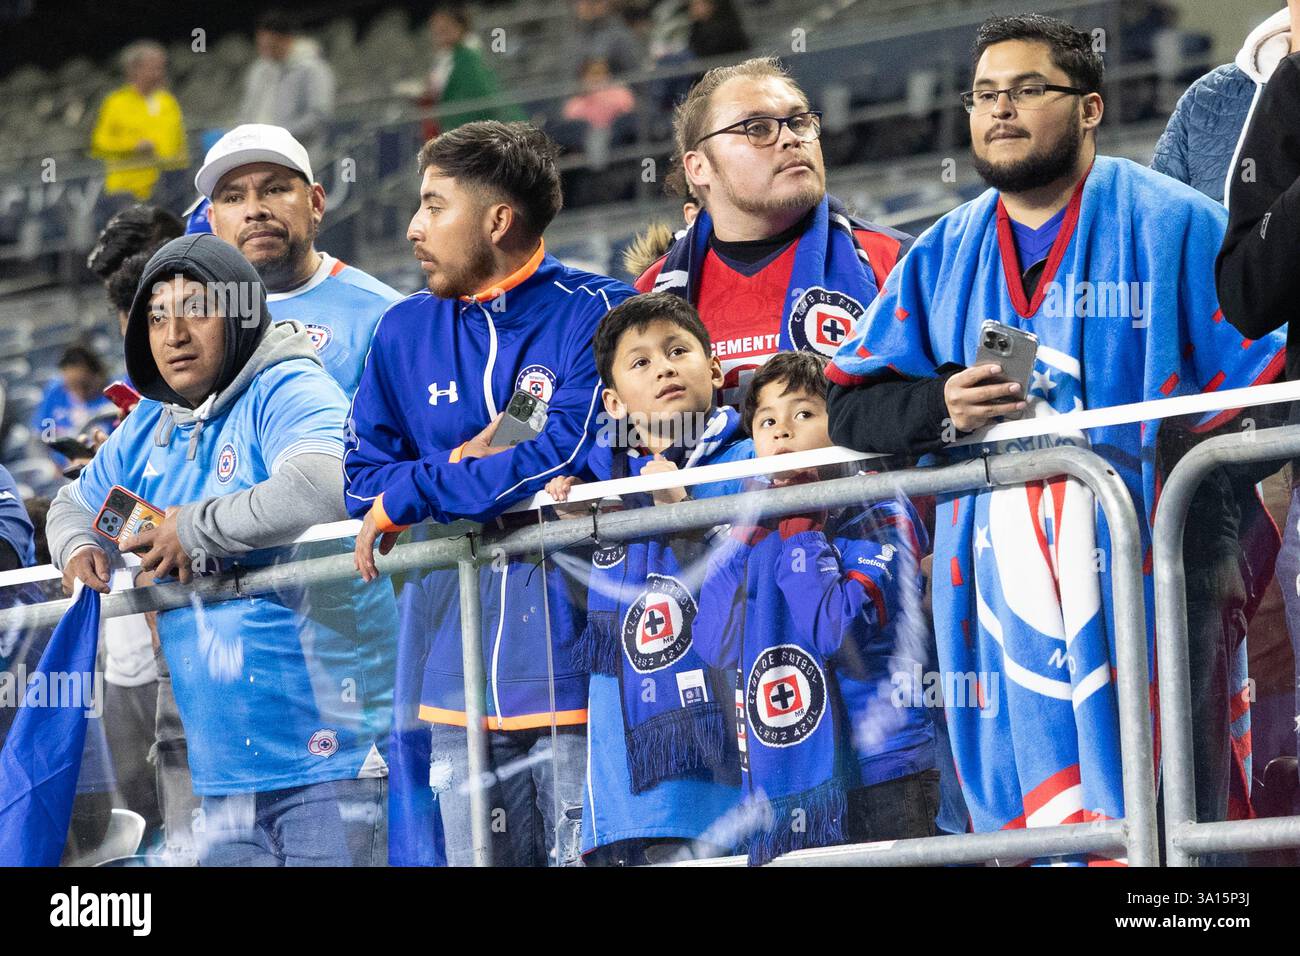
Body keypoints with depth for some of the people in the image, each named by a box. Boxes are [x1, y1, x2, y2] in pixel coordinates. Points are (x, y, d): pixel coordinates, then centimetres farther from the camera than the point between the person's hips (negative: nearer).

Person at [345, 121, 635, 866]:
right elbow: (358, 479, 11)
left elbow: (569, 456, -16)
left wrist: (411, 495, -8)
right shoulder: (405, 332, 13)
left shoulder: (598, 314, -4)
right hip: (460, 672, 5)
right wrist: (465, 465, -7)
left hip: (574, 657, -5)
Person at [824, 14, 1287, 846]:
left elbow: (1264, 377, 0)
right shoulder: (943, 257, 18)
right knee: (1020, 807, 0)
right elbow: (848, 406, 14)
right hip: (1000, 591, 4)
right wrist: (944, 407, -6)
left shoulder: (1173, 225, 5)